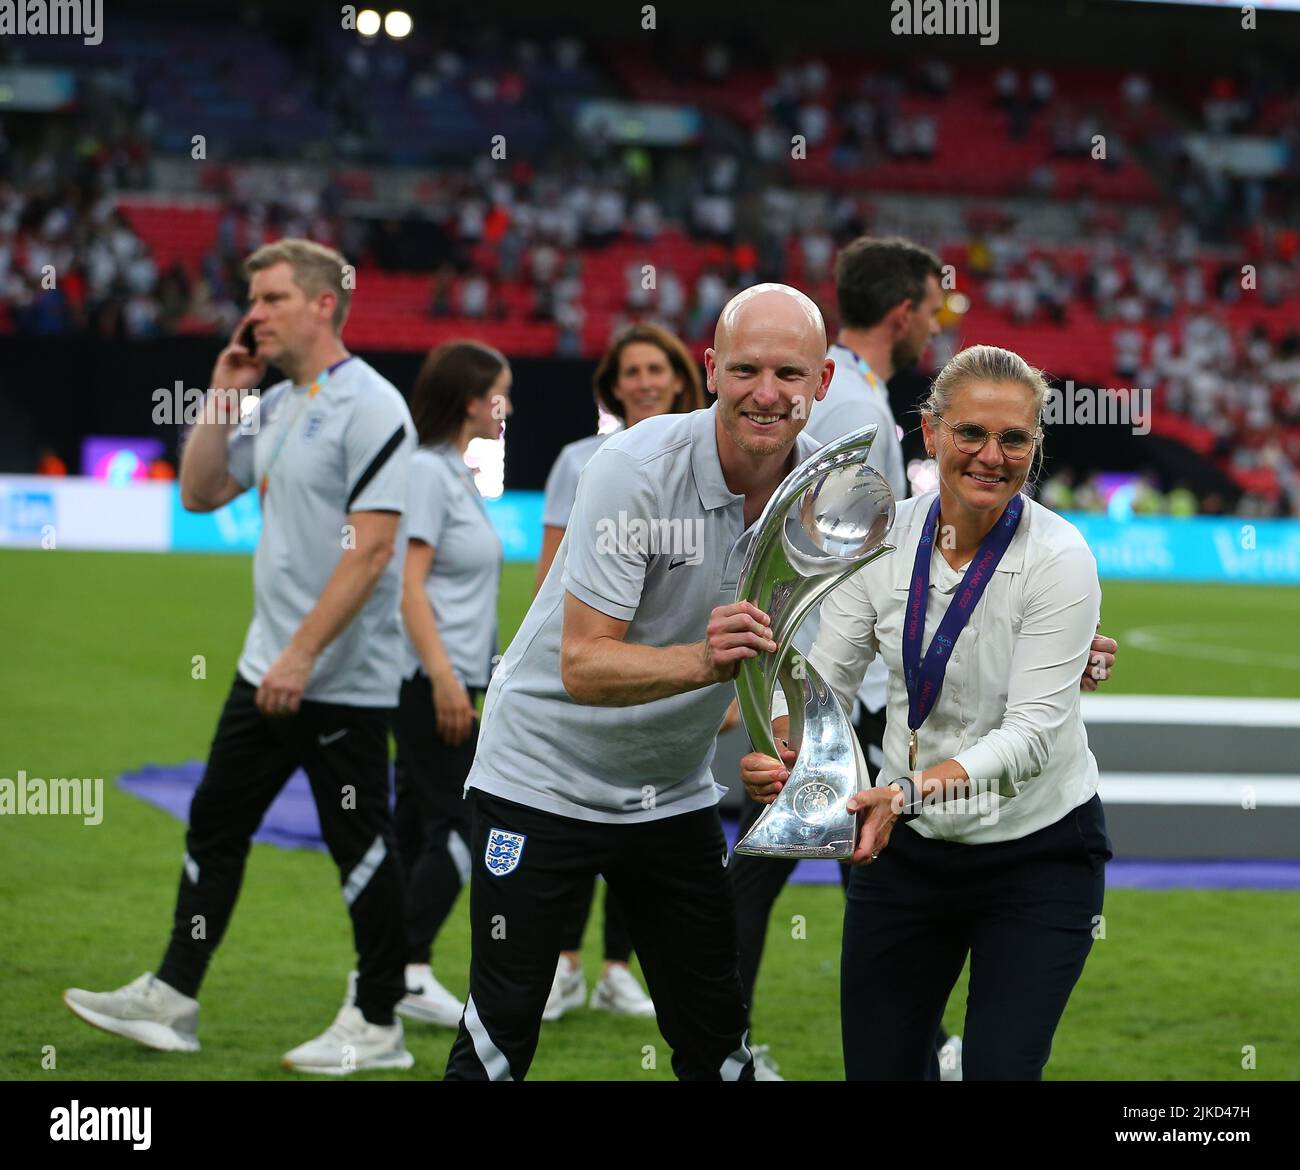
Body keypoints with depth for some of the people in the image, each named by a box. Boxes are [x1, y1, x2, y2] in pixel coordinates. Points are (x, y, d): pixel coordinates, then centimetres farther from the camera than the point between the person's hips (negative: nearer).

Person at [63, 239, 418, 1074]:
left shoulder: (370, 407, -15)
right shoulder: (275, 404, 12)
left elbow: (372, 545, -21)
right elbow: (200, 493, 17)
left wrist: (303, 653, -24)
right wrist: (223, 396, 6)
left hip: (342, 677, -9)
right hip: (267, 665, 9)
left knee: (360, 845, 0)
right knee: (214, 823, 12)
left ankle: (379, 1024, 9)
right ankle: (173, 998, 19)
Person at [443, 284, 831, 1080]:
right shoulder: (636, 470, -22)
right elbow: (583, 665, -25)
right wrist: (704, 661, -43)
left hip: (677, 794, 5)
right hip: (544, 777, -5)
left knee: (719, 1042, 4)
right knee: (501, 1042, -7)